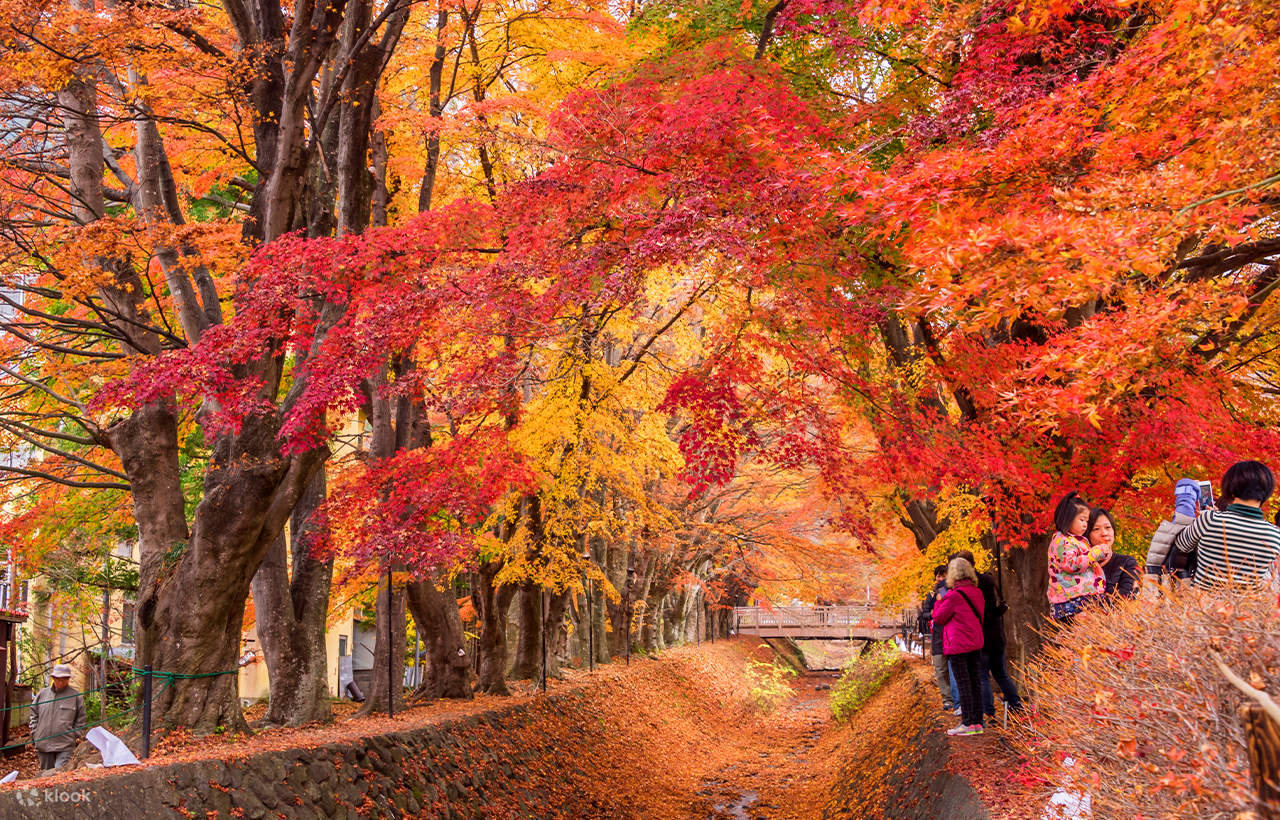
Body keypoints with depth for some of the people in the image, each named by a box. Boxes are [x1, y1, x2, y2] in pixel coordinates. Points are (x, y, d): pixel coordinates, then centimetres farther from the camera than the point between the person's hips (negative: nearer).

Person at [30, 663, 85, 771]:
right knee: (47, 772, 12)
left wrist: (77, 735, 1)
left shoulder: (76, 696, 1)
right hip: (43, 743, 4)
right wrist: (34, 734, 10)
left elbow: (80, 719, 7)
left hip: (65, 745, -4)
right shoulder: (42, 694, 8)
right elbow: (34, 715, 17)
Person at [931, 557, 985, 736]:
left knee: (963, 683, -4)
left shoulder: (954, 596, -16)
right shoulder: (977, 593, 7)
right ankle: (977, 722, 13)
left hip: (958, 646, -7)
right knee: (974, 682, 10)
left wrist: (939, 602, 10)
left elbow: (938, 617, -6)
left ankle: (968, 723, -4)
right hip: (975, 643, 7)